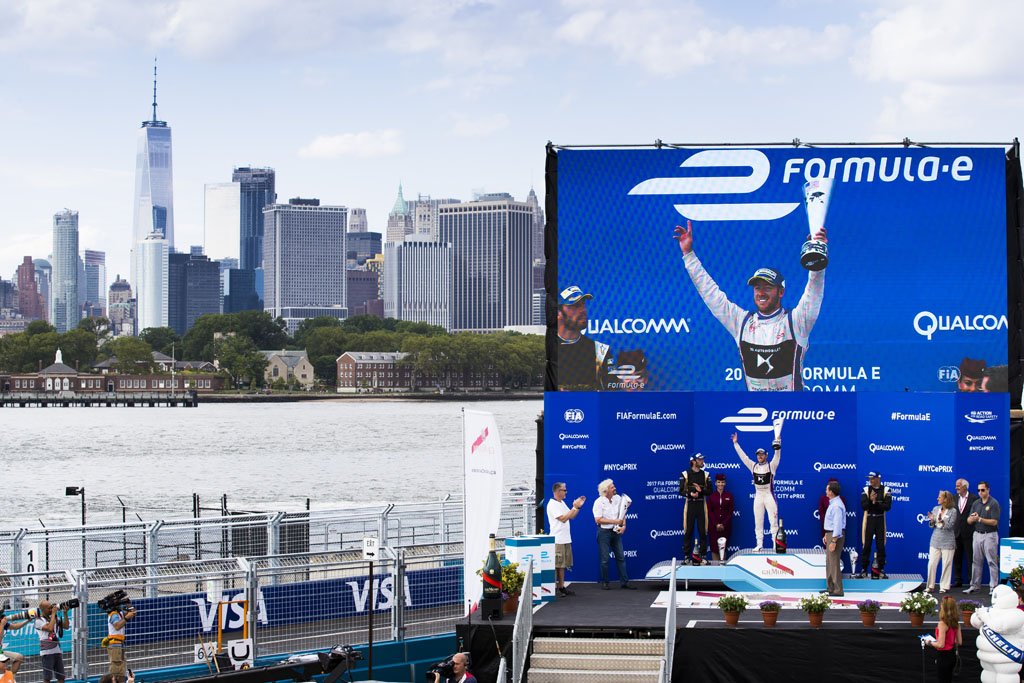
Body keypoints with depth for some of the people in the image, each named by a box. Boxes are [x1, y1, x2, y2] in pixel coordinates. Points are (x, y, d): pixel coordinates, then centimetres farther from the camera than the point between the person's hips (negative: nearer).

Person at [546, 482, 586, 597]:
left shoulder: (562, 503, 17)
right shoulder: (552, 504, -13)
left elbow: (571, 516, 20)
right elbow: (563, 518, -20)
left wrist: (578, 506, 7)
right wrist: (574, 507, -18)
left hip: (566, 539, 9)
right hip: (557, 539, -9)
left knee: (563, 565, 11)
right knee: (557, 565, -8)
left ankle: (561, 587, 15)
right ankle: (554, 587, -5)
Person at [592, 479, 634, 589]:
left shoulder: (618, 498, 2)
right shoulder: (599, 502, -12)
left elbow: (622, 515, 8)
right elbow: (598, 520, -18)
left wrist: (623, 526, -9)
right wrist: (614, 521, -19)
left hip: (616, 531, 5)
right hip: (604, 531, -5)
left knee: (621, 557, 5)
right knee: (604, 559, 2)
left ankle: (624, 582, 9)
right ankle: (604, 582, 13)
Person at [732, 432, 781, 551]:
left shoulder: (771, 466, -1)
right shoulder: (753, 466, 8)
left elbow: (777, 456, -15)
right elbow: (743, 456, 7)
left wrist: (777, 447, -32)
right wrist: (735, 443, 4)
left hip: (769, 495, -4)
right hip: (758, 496, 4)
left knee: (773, 520, -6)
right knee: (758, 522, 5)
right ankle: (759, 544, 10)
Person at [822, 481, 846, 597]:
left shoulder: (836, 505, -20)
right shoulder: (833, 503, 14)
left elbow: (838, 524, -24)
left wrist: (833, 541, -24)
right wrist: (826, 535, 25)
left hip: (836, 535, -11)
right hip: (831, 534, 11)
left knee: (834, 563, -8)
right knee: (829, 562, 16)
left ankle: (837, 590, -6)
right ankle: (830, 587, 23)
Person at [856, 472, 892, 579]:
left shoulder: (885, 490, -1)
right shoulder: (866, 490, 2)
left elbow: (887, 506, -11)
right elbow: (863, 506, -8)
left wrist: (876, 503, -17)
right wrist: (870, 500, -24)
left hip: (880, 520, -1)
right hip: (869, 519, 1)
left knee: (881, 545, 2)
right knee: (866, 545, 1)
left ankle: (881, 570, 10)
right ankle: (864, 570, 6)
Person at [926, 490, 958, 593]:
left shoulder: (953, 511, -6)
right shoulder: (935, 509, 8)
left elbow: (950, 526, -12)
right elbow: (931, 526, 11)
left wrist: (942, 521, -27)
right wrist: (931, 520, -10)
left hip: (947, 542, -4)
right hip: (935, 540, 4)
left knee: (946, 564, 2)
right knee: (932, 563, 2)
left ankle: (944, 586, 11)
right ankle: (930, 585, 11)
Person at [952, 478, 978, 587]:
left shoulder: (974, 499, -5)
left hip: (969, 533, -4)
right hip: (956, 532, 4)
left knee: (970, 558, 1)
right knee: (956, 558, 8)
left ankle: (972, 581, 7)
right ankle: (957, 581, 15)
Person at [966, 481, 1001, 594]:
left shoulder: (994, 503, -7)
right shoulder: (976, 503, 10)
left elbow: (994, 522, -14)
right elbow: (969, 521, 8)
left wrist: (980, 519, -21)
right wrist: (972, 518, -15)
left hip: (990, 535, -6)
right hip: (977, 534, 6)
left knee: (992, 562, -4)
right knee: (977, 561, 9)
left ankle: (993, 587, -1)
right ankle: (975, 585, 14)